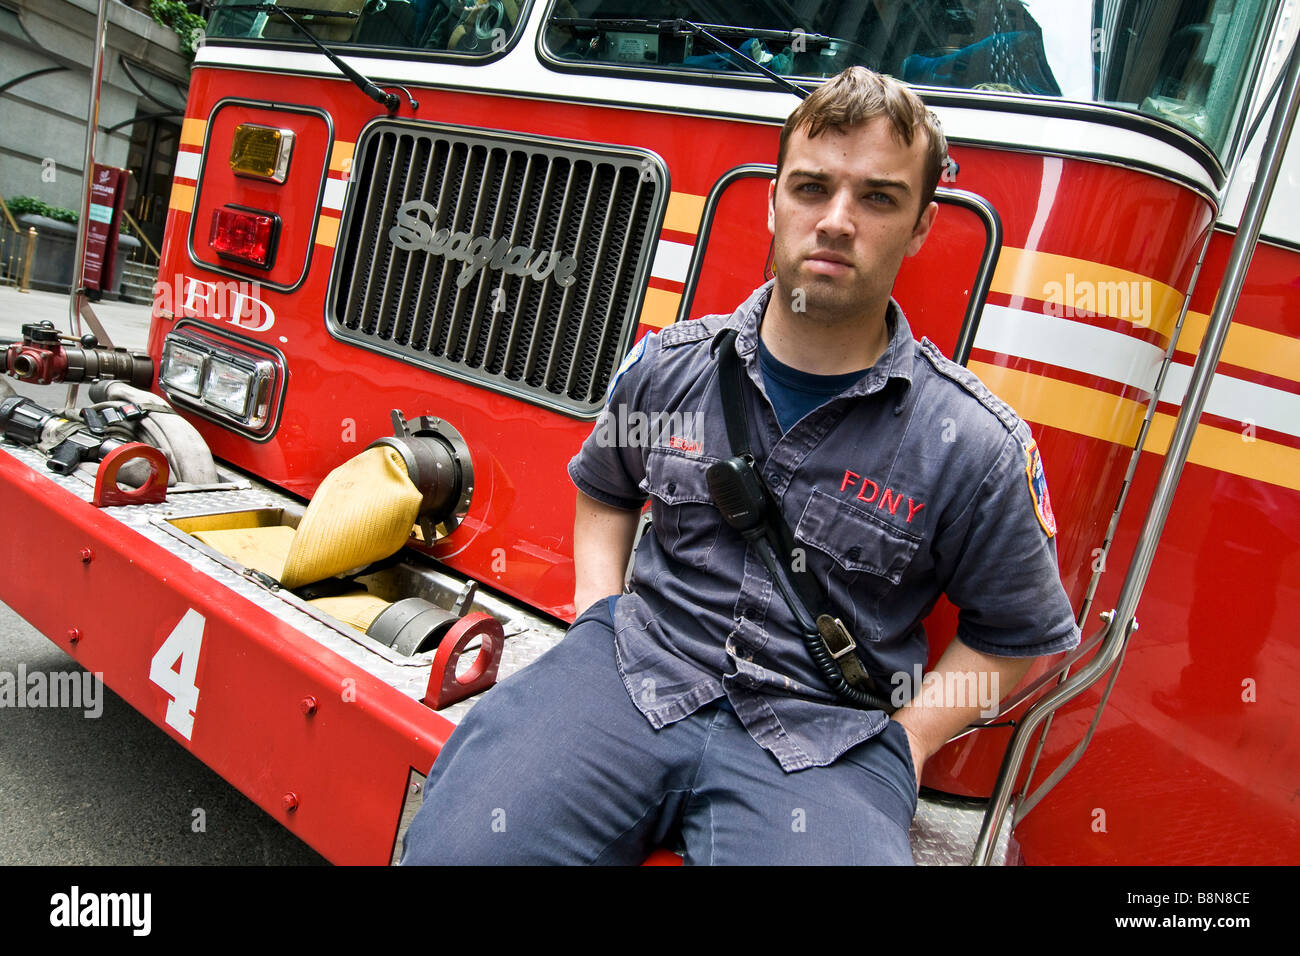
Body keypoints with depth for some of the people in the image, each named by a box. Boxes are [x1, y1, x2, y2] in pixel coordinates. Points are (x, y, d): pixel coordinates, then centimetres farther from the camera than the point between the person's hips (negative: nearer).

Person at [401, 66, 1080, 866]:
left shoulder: (977, 444, -5)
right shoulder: (667, 367, 3)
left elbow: (1014, 634, 7)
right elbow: (603, 490, 21)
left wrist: (903, 739, -3)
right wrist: (600, 615, 7)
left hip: (821, 734, 0)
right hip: (637, 664, 1)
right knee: (452, 842, -18)